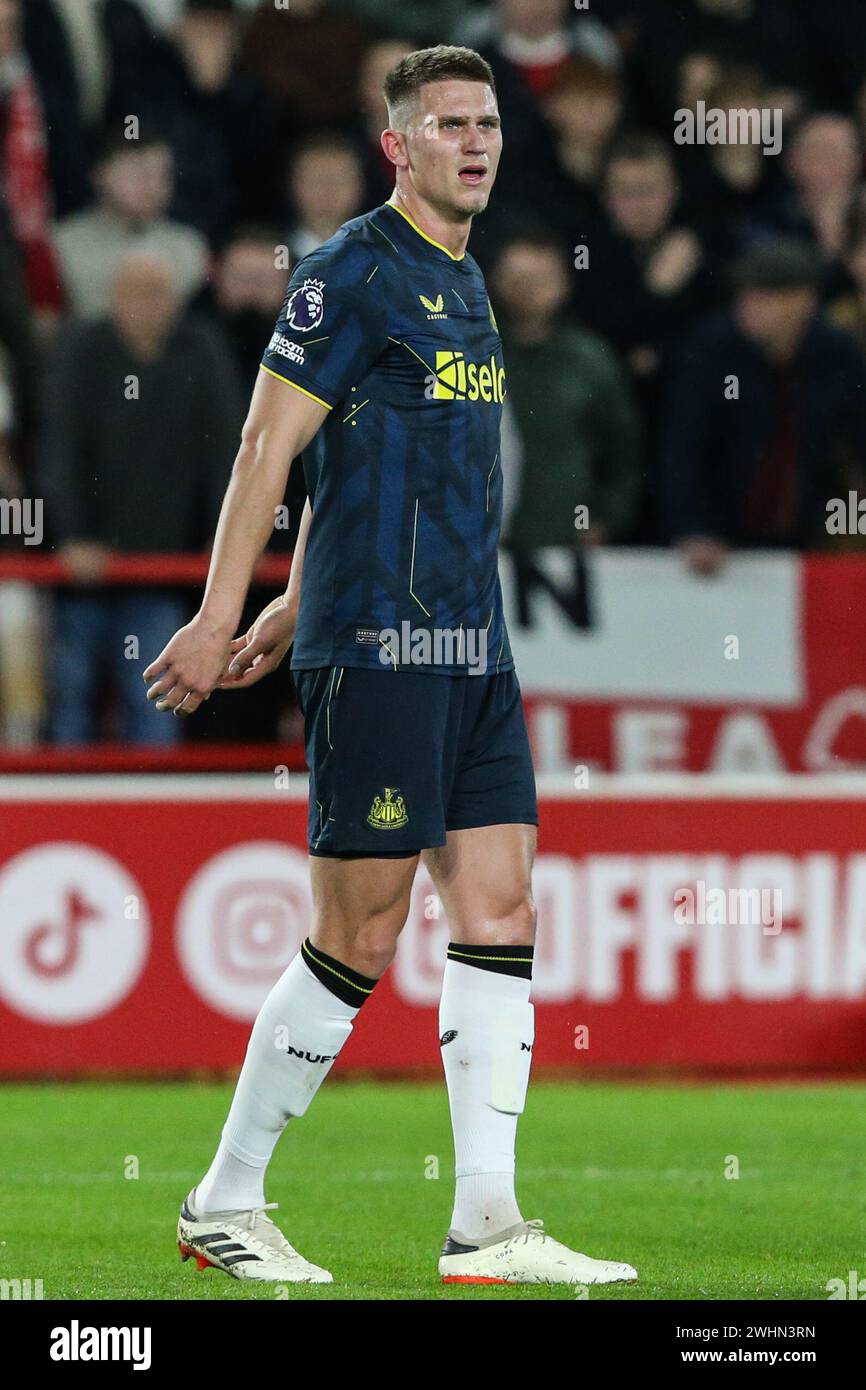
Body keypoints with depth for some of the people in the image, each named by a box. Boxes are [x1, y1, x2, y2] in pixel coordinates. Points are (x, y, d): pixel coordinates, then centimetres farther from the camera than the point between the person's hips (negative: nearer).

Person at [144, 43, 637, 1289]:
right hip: (378, 647, -9)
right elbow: (270, 447, -11)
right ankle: (223, 1206, 7)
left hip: (472, 649, 9)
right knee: (359, 942, -5)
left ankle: (487, 1227, 1)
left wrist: (296, 604, 26)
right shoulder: (353, 274, -8)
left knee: (501, 915, 2)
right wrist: (219, 617, -15)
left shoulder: (464, 284, 18)